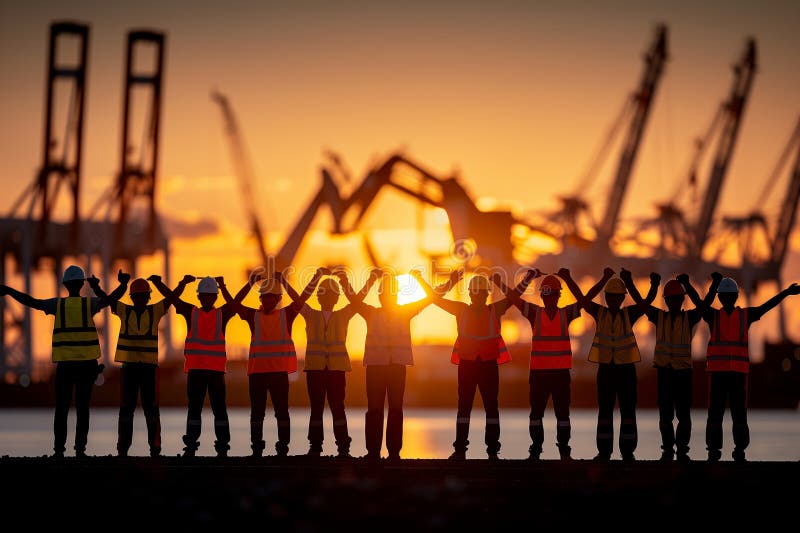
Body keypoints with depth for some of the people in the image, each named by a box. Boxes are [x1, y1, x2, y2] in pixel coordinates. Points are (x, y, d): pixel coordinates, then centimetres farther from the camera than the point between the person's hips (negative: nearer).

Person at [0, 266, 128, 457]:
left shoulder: (58, 304, -1)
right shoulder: (89, 304, -2)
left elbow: (32, 302, -7)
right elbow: (111, 298, -16)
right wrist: (123, 284, -9)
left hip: (65, 363, 0)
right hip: (87, 363, 0)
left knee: (61, 409, 5)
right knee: (82, 408, 4)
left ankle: (59, 449, 0)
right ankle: (80, 448, -1)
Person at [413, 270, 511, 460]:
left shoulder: (495, 310, 4)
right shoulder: (461, 310, 6)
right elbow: (436, 298, 6)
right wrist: (420, 280, 0)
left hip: (489, 364, -1)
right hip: (466, 364, 1)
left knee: (491, 405, 1)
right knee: (464, 405, 3)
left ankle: (493, 449, 4)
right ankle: (460, 449, 5)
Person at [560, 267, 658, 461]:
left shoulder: (629, 314, 0)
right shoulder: (599, 313, 2)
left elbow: (648, 301, -12)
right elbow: (581, 298, -7)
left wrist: (654, 285, -31)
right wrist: (567, 279, -19)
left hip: (626, 367, -1)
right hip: (605, 368, 1)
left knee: (628, 410, 2)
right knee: (604, 410, 5)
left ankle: (628, 451, 8)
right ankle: (604, 451, 11)